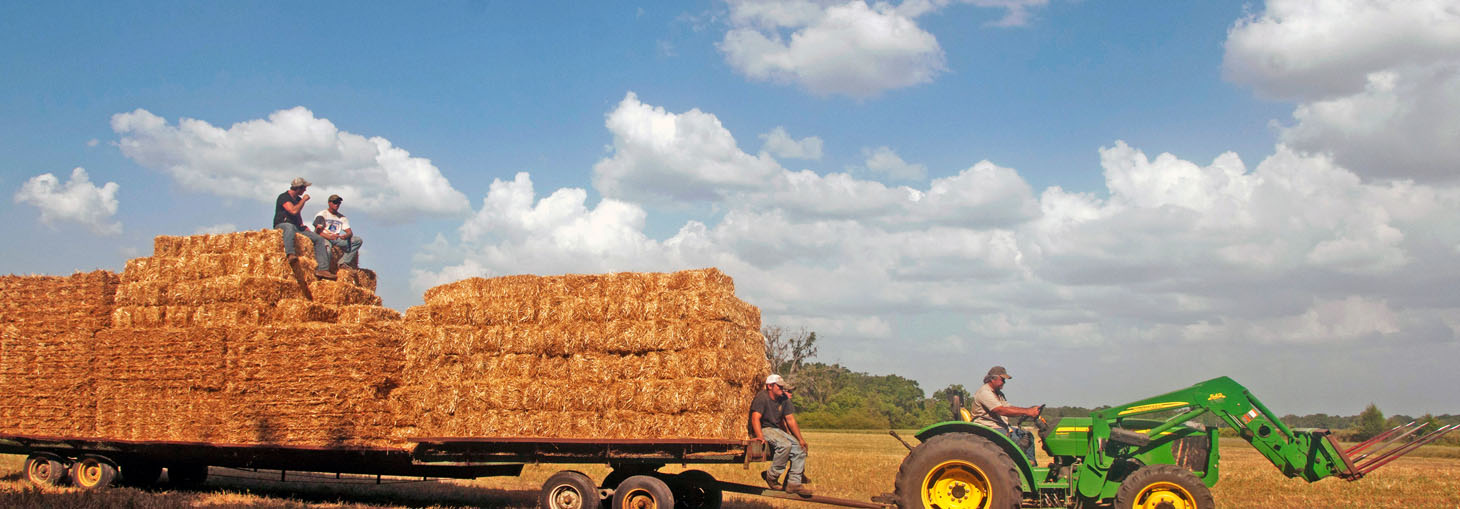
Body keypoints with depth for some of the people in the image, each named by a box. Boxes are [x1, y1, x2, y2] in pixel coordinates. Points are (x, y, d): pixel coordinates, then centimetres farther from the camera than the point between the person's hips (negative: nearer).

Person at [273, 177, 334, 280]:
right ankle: (290, 254, -63)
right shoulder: (284, 197, -7)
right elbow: (294, 211, -22)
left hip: (297, 228, 8)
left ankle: (322, 269, -16)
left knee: (319, 239, -7)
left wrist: (303, 227, 13)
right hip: (281, 225, -8)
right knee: (290, 227, -45)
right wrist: (304, 200, -10)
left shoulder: (298, 199, 19)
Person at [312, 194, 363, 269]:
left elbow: (350, 232, 10)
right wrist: (329, 237, -28)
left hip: (336, 239, 6)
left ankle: (344, 262, -25)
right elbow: (318, 231, -9)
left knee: (358, 240, -14)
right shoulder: (322, 215, 4)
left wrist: (346, 235, -18)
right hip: (324, 238, -6)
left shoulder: (342, 218, 20)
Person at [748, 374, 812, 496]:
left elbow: (790, 419, 13)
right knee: (785, 444, -30)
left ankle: (793, 483, -7)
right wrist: (760, 437, -38)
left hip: (776, 429, 8)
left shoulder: (783, 399, 9)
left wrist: (800, 438, 8)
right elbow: (755, 418, -25)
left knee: (799, 447, -6)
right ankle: (772, 476, -17)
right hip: (763, 429, -8)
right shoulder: (762, 397, -14)